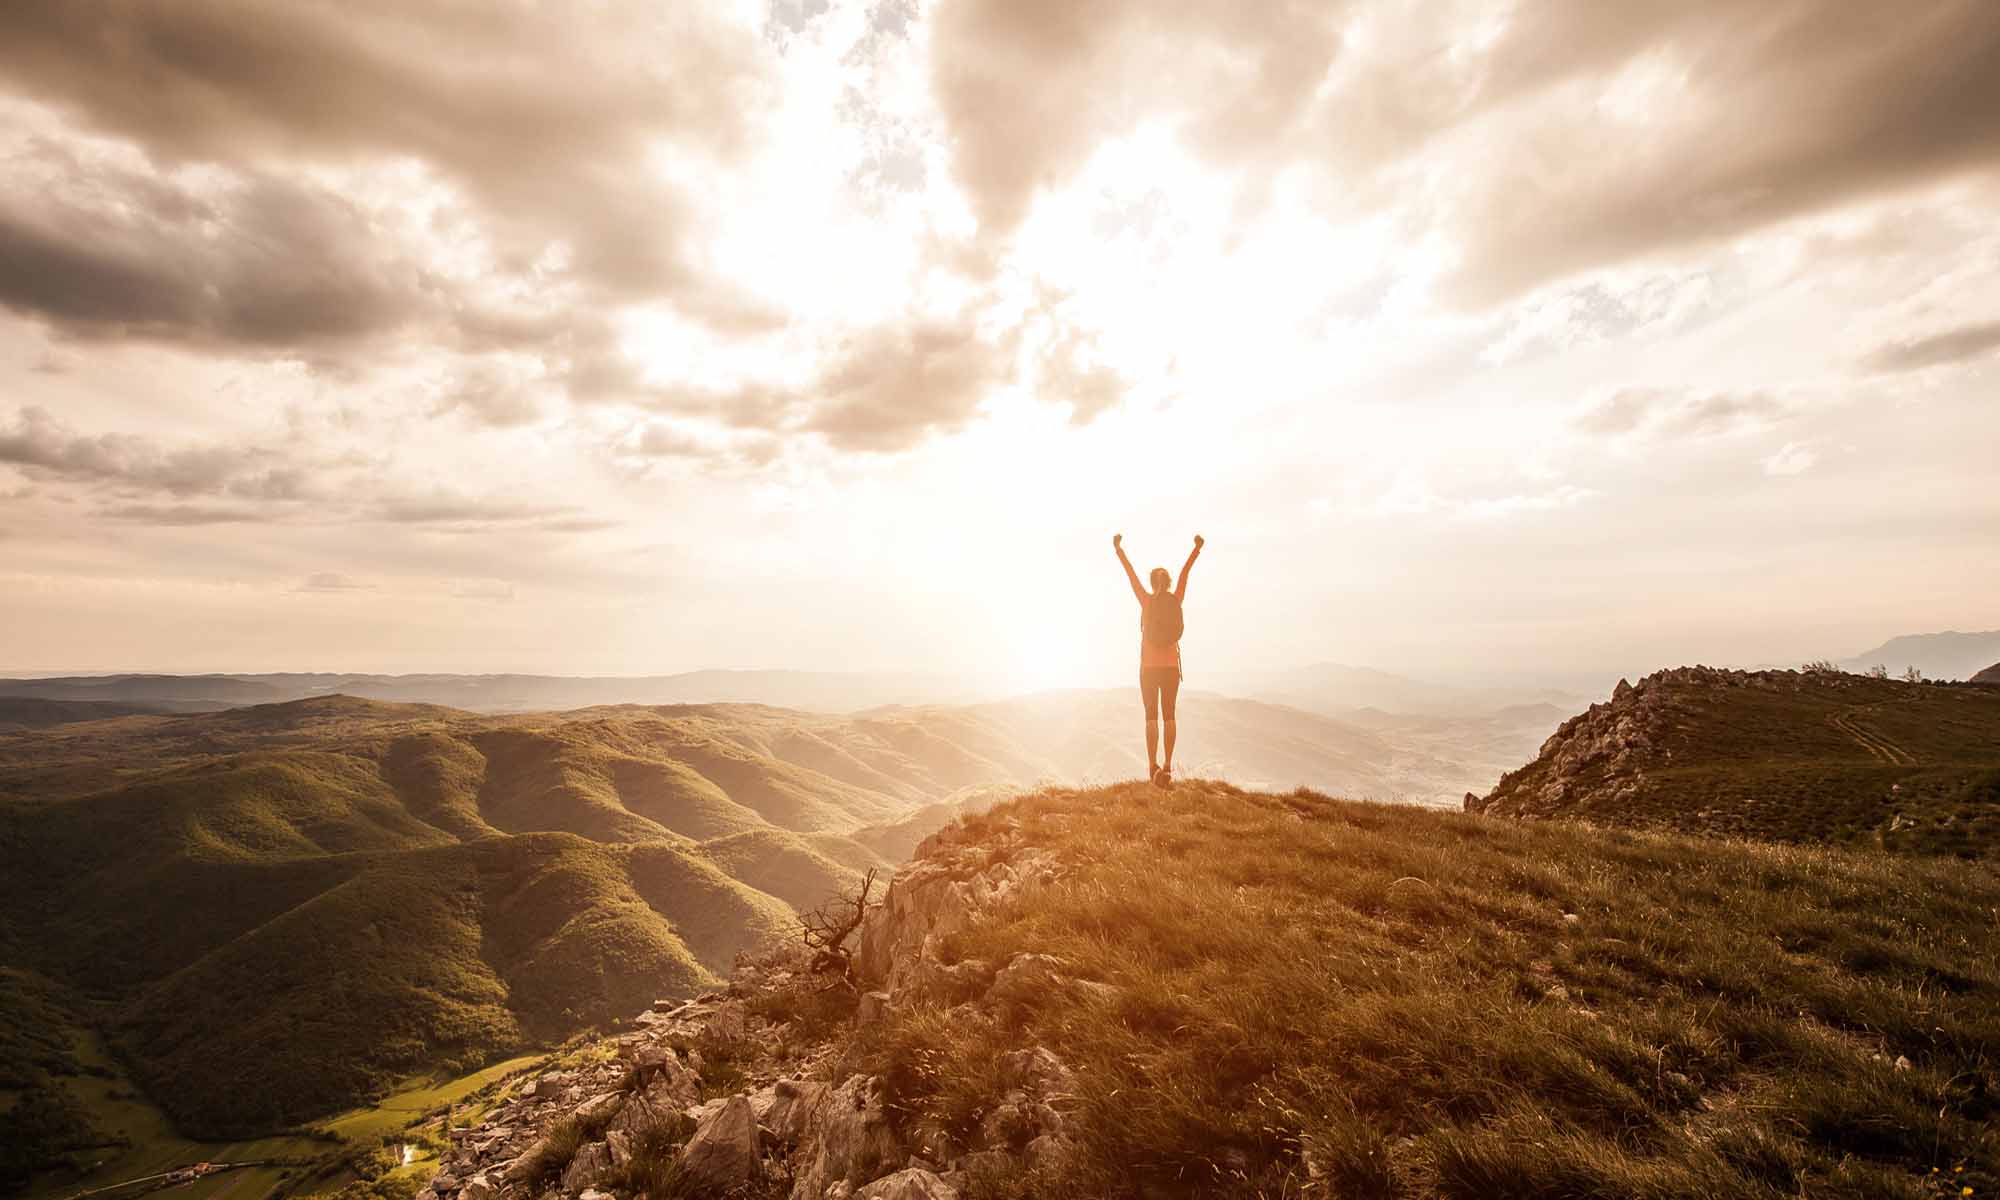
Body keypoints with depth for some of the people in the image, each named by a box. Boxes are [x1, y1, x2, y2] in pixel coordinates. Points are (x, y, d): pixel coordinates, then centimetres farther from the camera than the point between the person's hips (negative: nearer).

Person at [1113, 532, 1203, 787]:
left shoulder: (1147, 601, -7)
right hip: (1171, 667, 2)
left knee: (1151, 717, 0)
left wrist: (1118, 548, 6)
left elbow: (1131, 573, -1)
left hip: (1149, 668, -2)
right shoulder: (1176, 600, -1)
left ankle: (1153, 766, -7)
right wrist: (1197, 548, 19)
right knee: (1169, 716, 7)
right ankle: (1167, 765, 2)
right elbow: (1185, 573, 9)